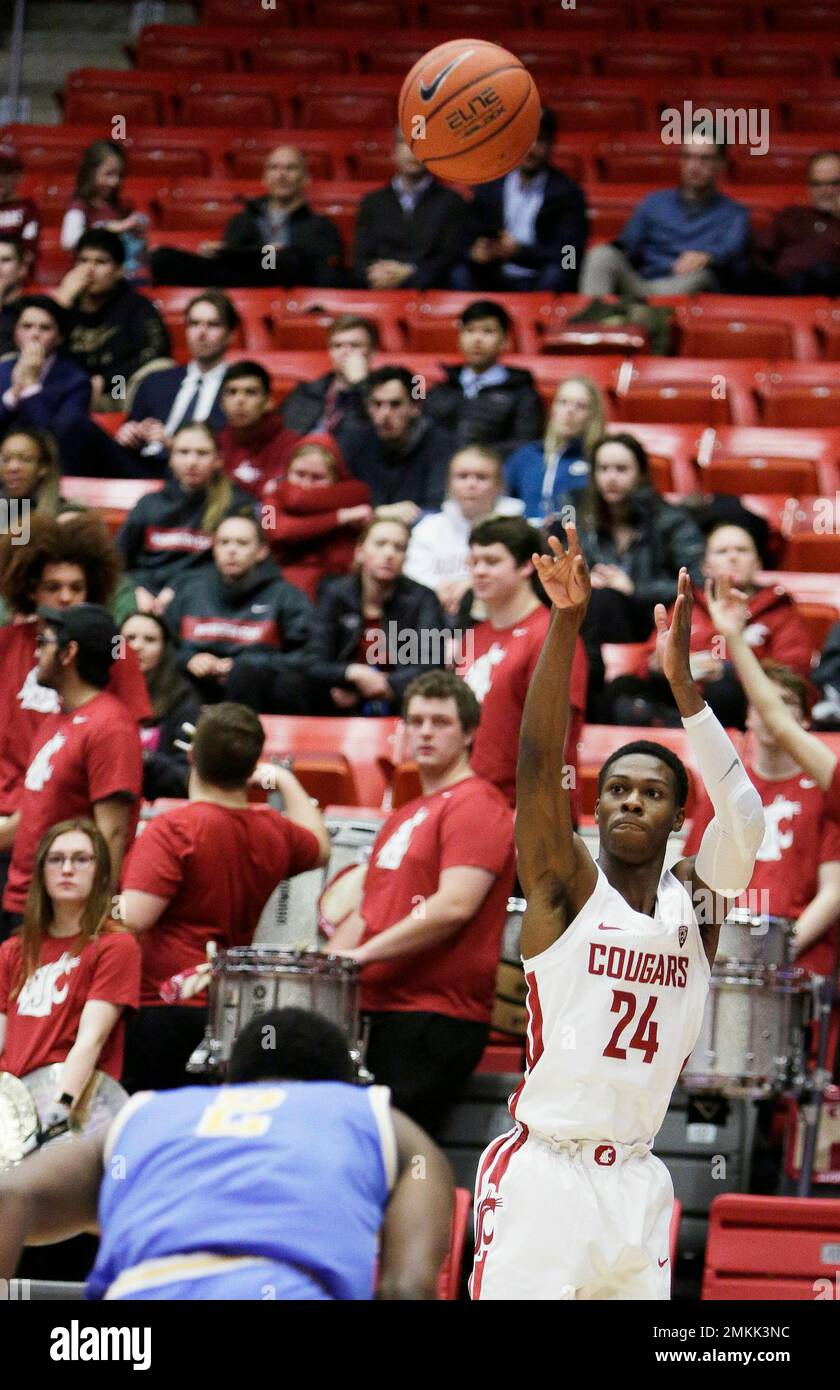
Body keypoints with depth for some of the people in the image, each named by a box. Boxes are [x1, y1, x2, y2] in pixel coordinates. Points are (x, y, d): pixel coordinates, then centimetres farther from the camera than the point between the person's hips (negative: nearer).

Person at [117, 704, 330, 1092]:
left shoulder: (172, 829, -14)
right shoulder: (274, 831, 7)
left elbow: (133, 919, -21)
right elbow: (319, 848, 32)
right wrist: (287, 782, 39)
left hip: (163, 1006, -7)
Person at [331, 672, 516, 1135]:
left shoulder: (477, 805, -6)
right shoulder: (404, 817, 24)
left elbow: (455, 906, -18)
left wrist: (363, 954, -17)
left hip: (435, 1018, -9)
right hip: (379, 1009, 9)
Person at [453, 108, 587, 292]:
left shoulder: (567, 193, 5)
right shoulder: (487, 189, 14)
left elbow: (569, 255, -5)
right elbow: (469, 241, 12)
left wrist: (519, 251, -19)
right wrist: (477, 254, -14)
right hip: (494, 283, 2)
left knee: (556, 274, -34)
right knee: (460, 273, -26)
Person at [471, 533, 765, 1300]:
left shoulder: (695, 898, 7)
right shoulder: (567, 884, -1)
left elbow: (744, 821, -12)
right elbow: (538, 762, -15)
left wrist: (681, 679, -21)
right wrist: (567, 623, -28)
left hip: (637, 1182, 4)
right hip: (542, 1172, -4)